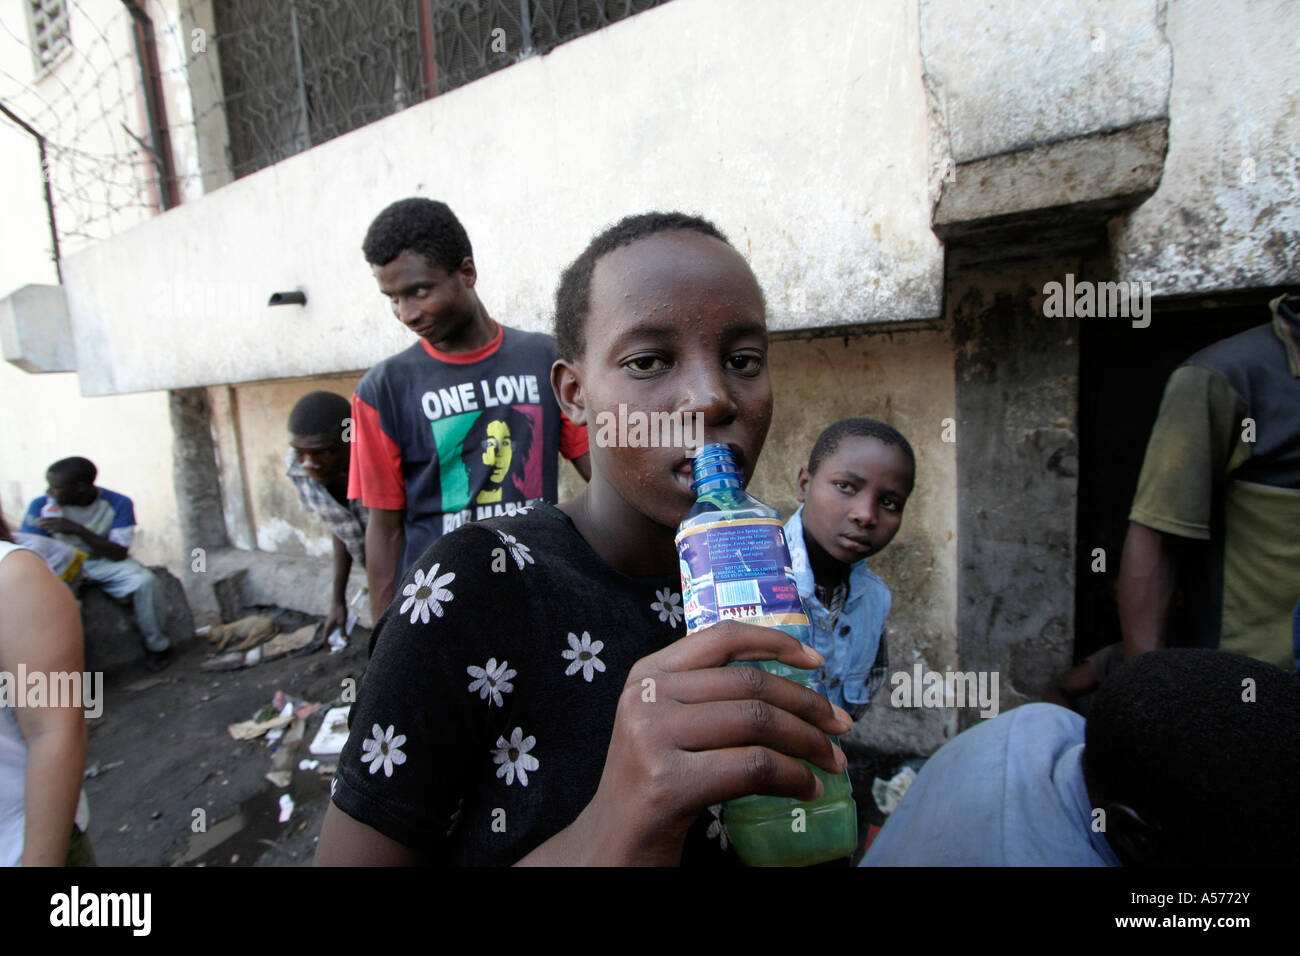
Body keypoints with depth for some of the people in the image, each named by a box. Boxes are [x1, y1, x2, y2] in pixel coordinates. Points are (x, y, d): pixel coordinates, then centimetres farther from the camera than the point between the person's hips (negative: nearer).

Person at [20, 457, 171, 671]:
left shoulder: (118, 504, -14)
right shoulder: (42, 506, -12)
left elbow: (119, 554, -17)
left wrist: (78, 530, -29)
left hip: (105, 562, -1)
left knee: (144, 580, -28)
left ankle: (155, 646, -8)